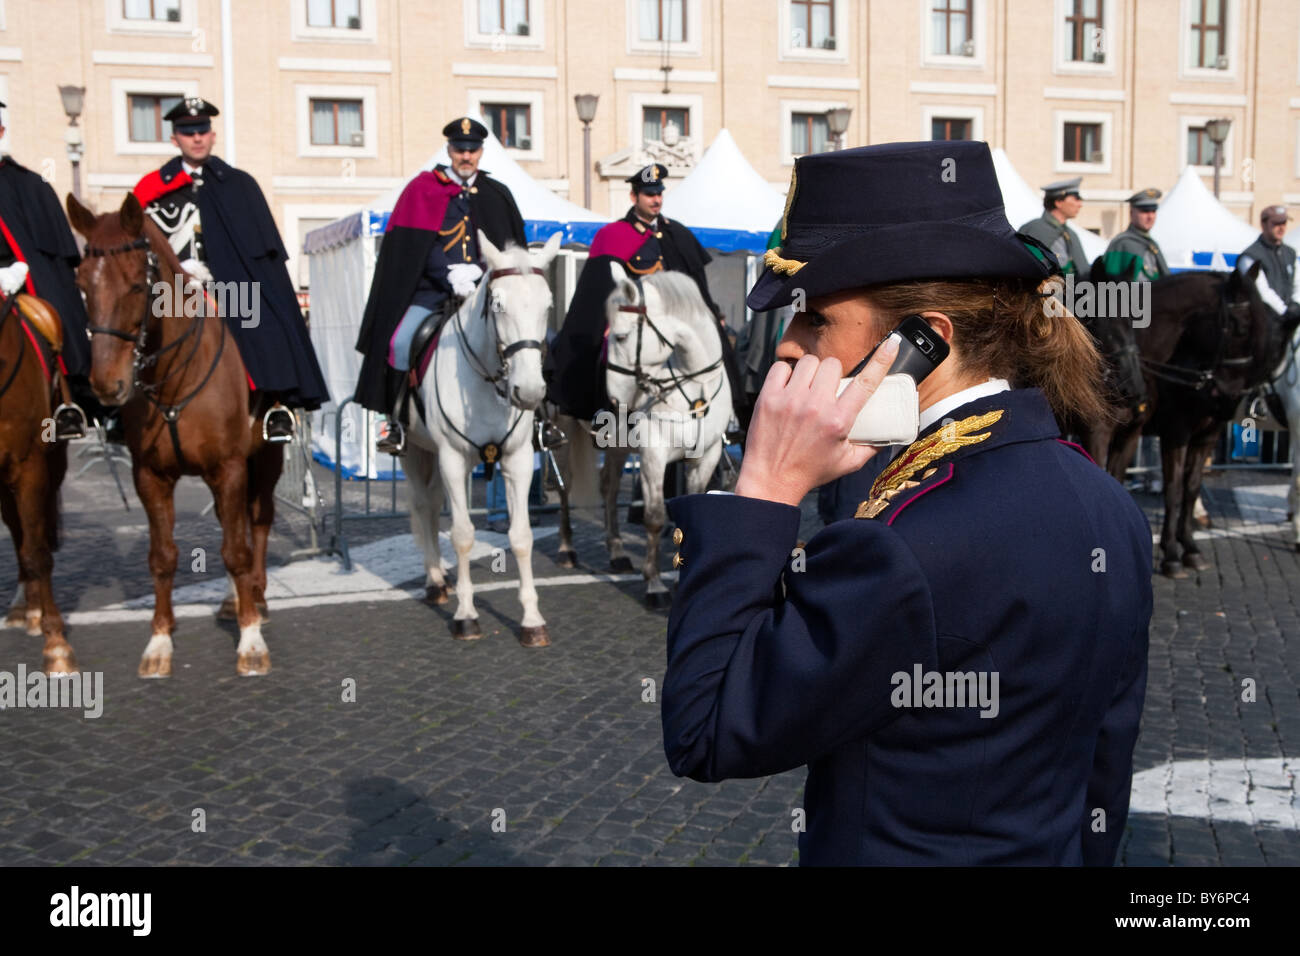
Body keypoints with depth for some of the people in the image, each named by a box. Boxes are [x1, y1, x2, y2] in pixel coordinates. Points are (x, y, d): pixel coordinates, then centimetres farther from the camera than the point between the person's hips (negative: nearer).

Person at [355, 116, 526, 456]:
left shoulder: (498, 195, 15)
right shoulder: (423, 190, 7)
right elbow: (415, 246, -3)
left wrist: (480, 272, -7)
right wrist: (451, 275, -18)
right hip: (431, 291, -2)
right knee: (401, 341, -24)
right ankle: (397, 422, -9)